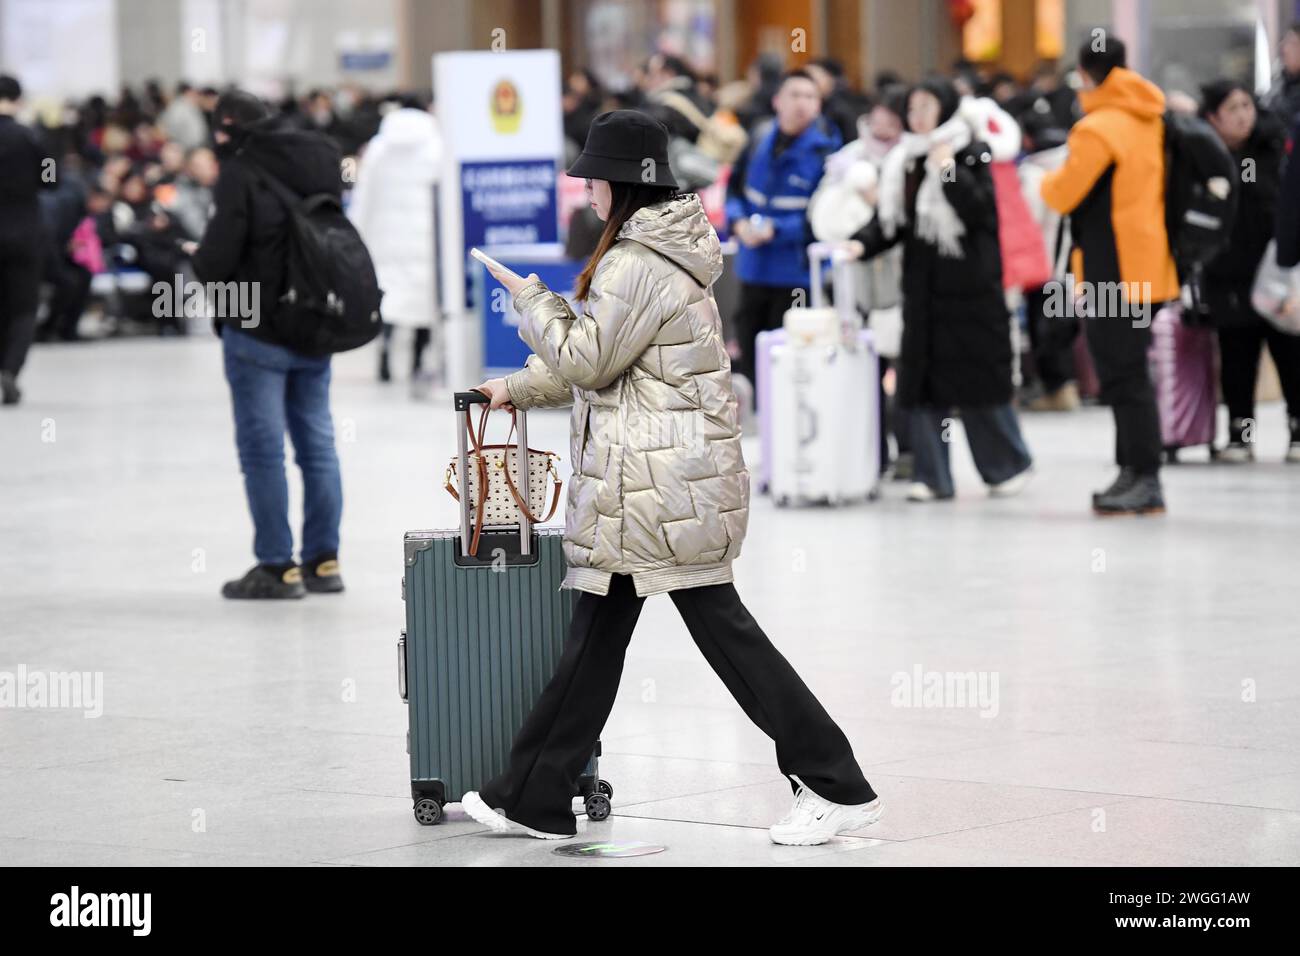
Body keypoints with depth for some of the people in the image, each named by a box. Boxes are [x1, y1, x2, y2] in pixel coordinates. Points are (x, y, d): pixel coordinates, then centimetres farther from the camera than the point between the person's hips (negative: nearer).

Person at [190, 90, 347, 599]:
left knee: (262, 447, -1)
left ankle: (277, 566, 0)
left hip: (256, 330, -7)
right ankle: (323, 560, 15)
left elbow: (217, 260, -19)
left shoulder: (241, 172, -15)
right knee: (317, 442, 12)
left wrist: (197, 257, 3)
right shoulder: (321, 161, 7)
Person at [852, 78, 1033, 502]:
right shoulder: (905, 161, 12)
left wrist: (948, 169, -21)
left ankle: (1009, 464, 16)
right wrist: (861, 244, -7)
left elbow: (979, 210, -17)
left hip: (969, 286, -5)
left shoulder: (972, 155, -5)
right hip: (923, 288, 5)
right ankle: (930, 475, 3)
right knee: (922, 380, 0)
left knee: (979, 378, 0)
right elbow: (890, 220, 10)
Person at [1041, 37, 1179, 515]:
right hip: (1148, 268, 9)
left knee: (1124, 376, -7)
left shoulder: (1098, 129, -15)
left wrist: (1048, 178, 8)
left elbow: (1063, 193, -14)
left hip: (1113, 273, -9)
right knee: (1129, 373, 15)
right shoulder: (1151, 122, 12)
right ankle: (1134, 473, 18)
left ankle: (1145, 480, -9)